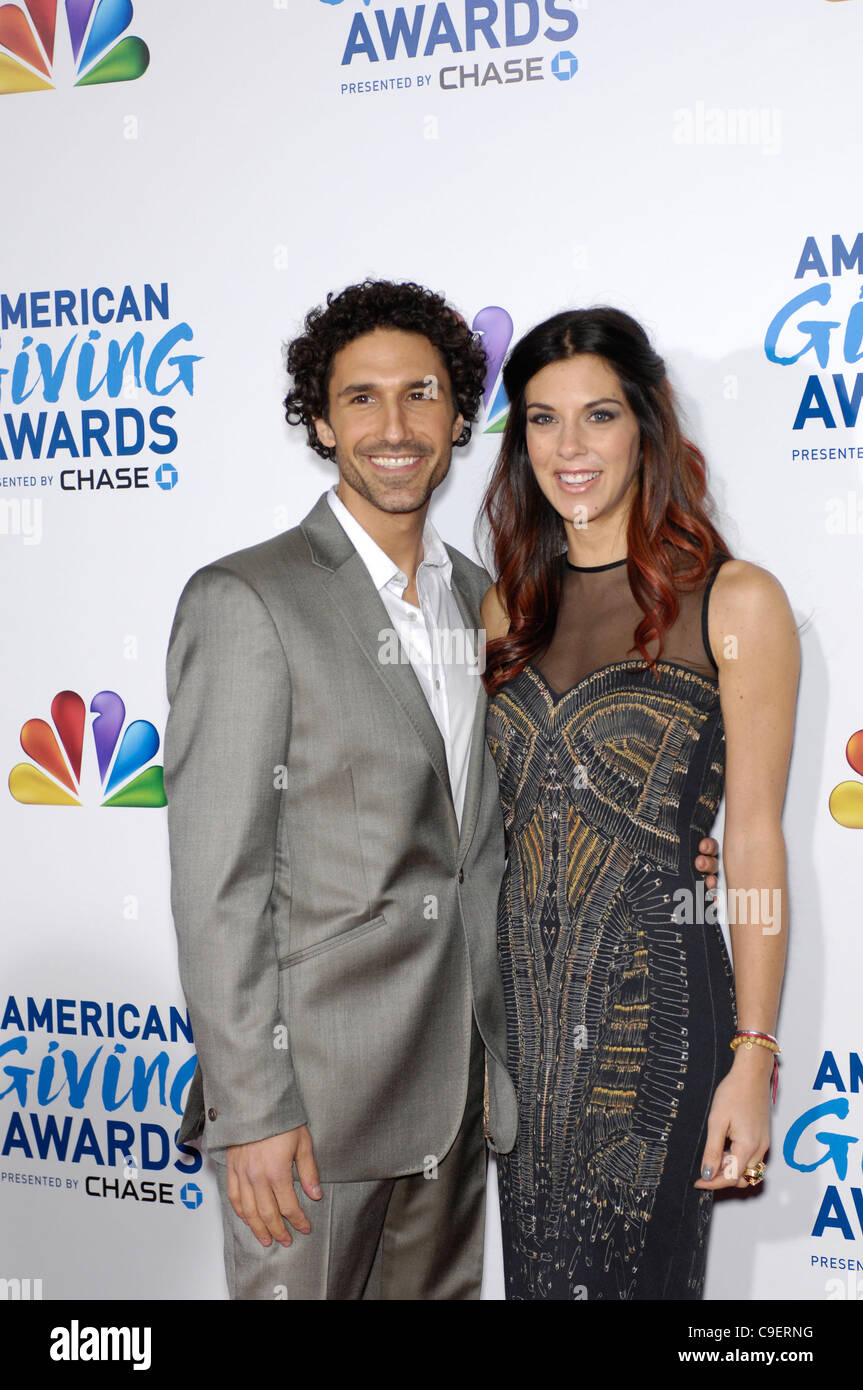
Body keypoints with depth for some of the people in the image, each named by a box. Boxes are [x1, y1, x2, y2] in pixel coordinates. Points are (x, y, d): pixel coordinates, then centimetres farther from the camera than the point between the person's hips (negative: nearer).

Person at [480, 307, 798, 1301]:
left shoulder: (737, 603, -7)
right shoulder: (509, 606, 8)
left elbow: (755, 842, -7)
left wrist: (754, 1058, -10)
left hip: (654, 1002, -4)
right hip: (519, 995, 5)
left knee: (636, 1269, 6)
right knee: (535, 1265, 15)